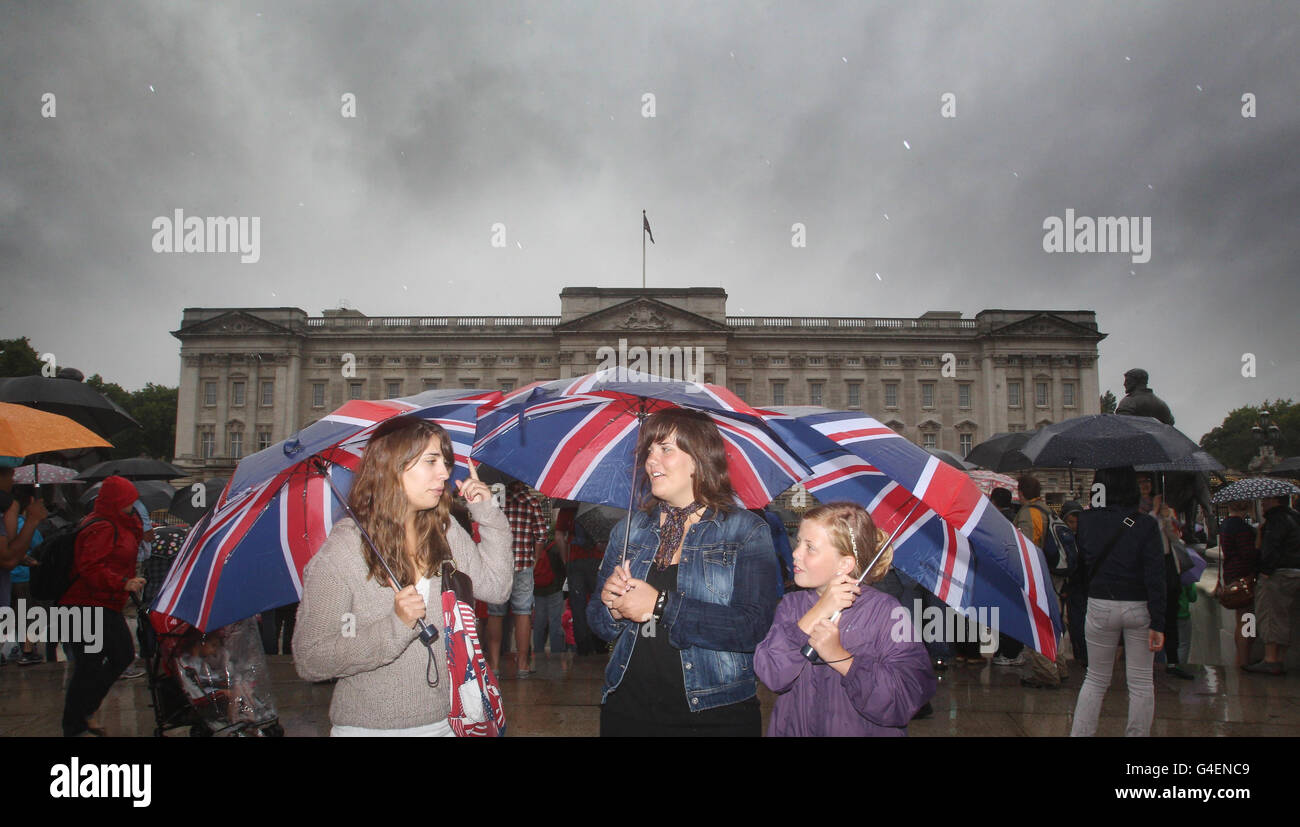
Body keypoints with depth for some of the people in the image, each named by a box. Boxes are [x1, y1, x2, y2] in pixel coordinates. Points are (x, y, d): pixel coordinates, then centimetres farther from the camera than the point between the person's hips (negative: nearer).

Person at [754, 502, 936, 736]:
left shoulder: (886, 613, -5)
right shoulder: (791, 605, 5)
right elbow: (772, 677, -9)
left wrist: (839, 657, -17)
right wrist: (817, 614, -15)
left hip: (861, 730, -2)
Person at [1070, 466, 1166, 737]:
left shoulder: (1086, 520, -3)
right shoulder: (1146, 525, -9)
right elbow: (1155, 577, -11)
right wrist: (1158, 623, -10)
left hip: (1101, 606, 1)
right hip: (1139, 608, -1)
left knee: (1095, 679, 13)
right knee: (1141, 682, 10)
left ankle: (1080, 732, 10)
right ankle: (1138, 733, 17)